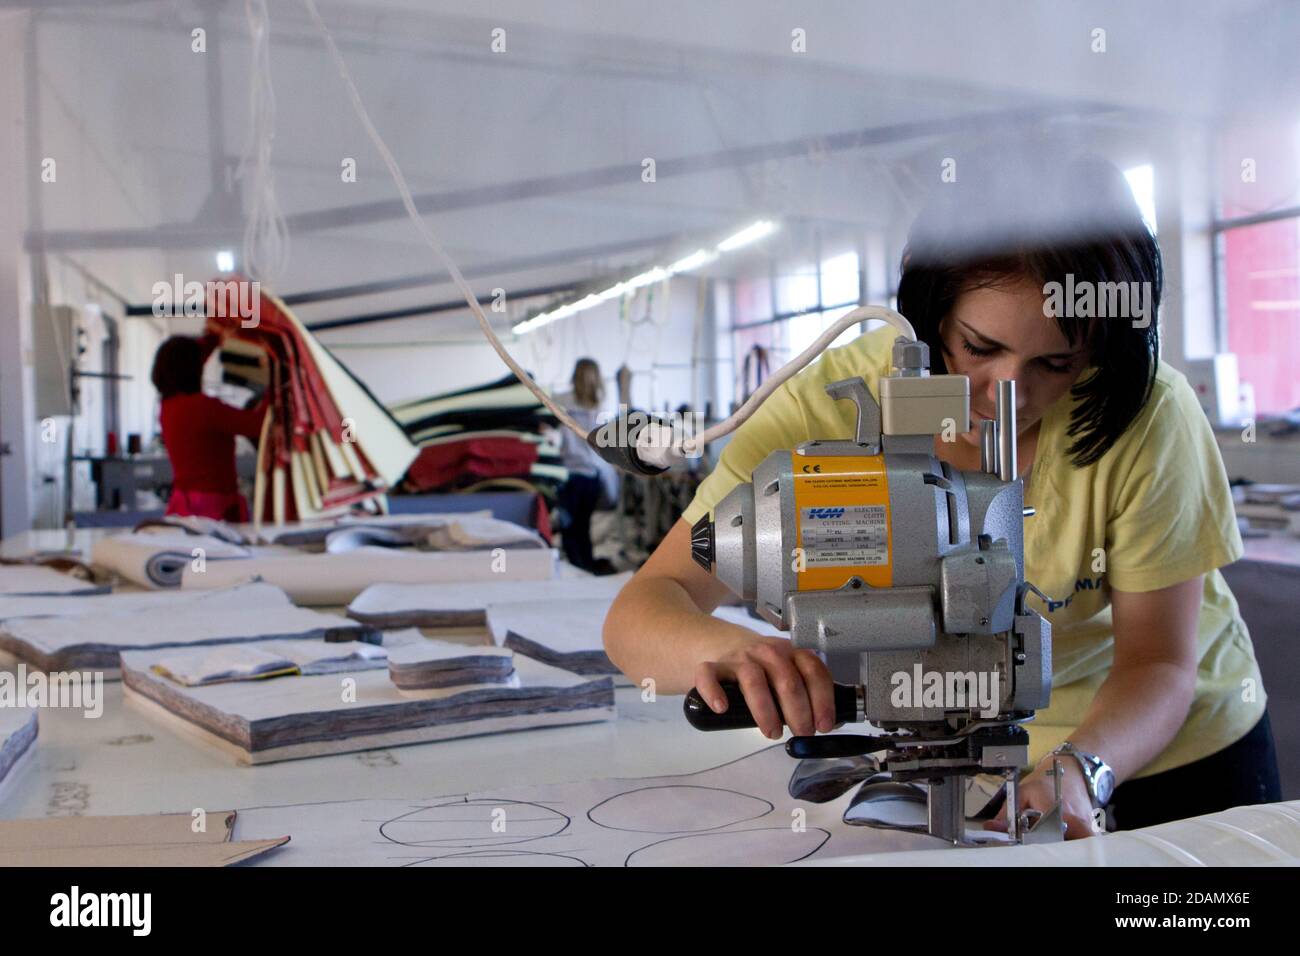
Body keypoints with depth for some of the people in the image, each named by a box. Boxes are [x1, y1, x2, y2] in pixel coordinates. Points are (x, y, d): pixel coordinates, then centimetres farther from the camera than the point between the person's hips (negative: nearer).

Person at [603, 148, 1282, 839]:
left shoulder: (1148, 413, -27)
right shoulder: (833, 404, -25)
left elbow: (1159, 665, -21)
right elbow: (641, 610, -28)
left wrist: (1077, 774, -40)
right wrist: (725, 647, -51)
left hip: (1172, 747, -1)